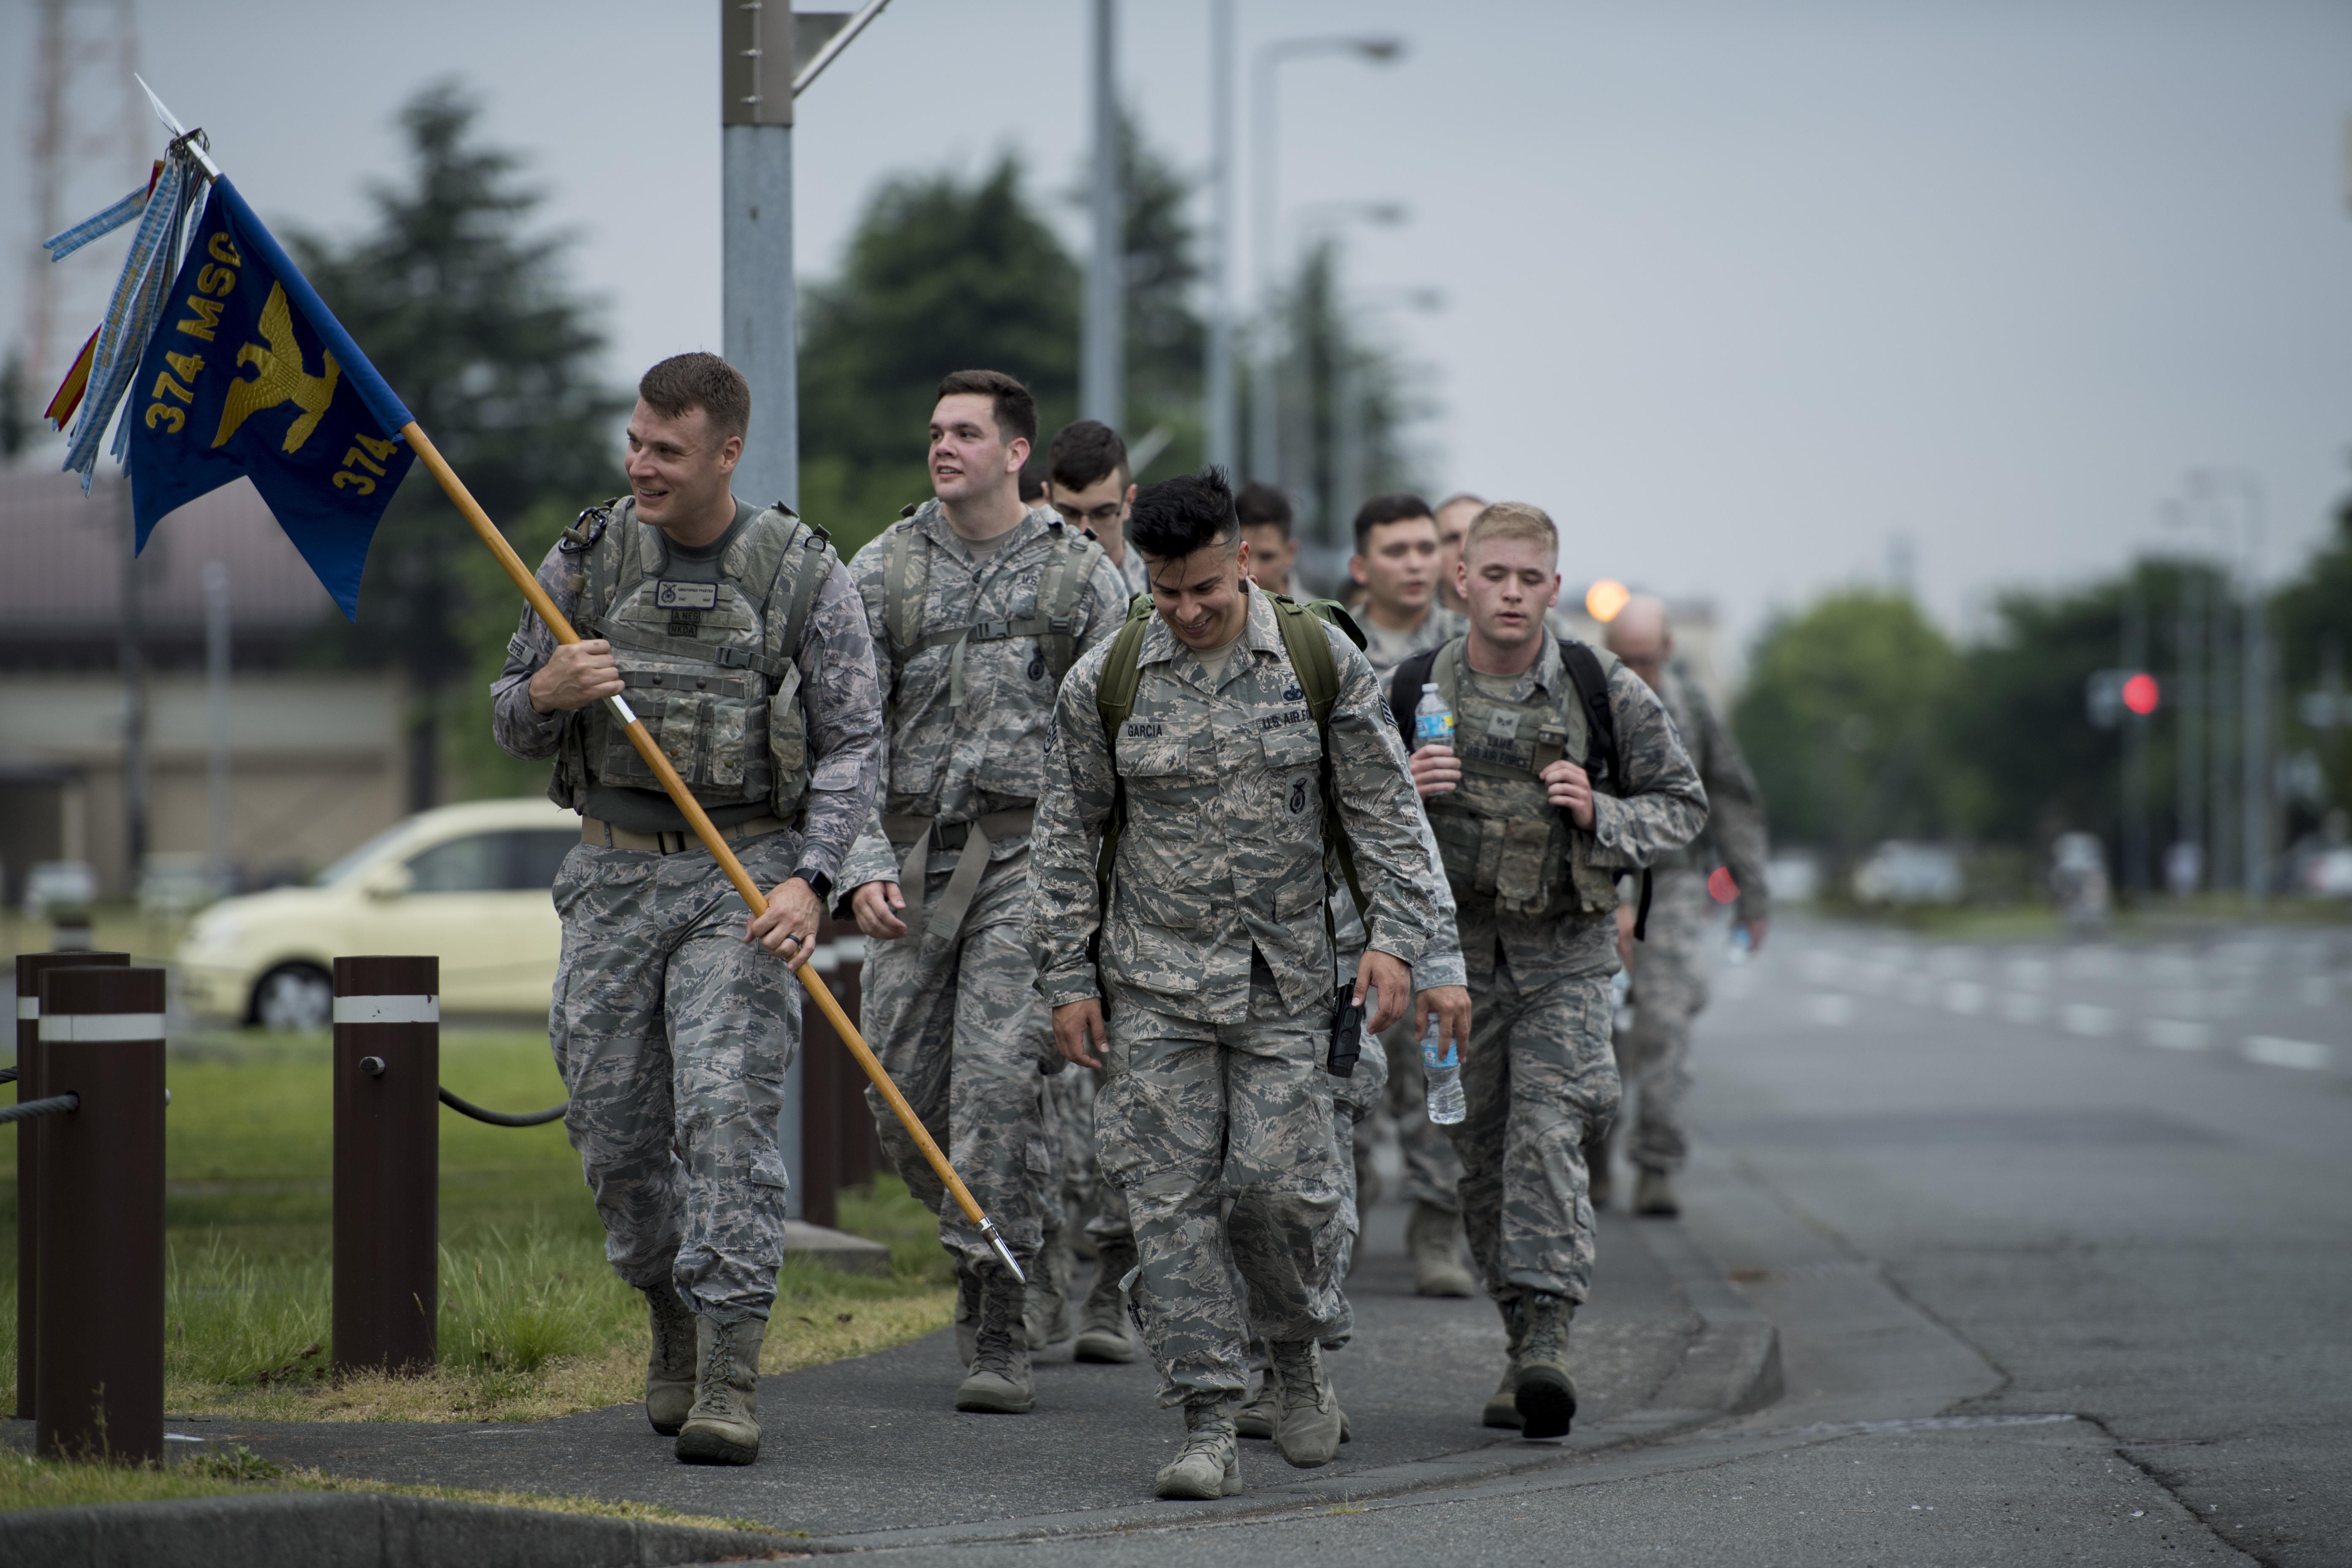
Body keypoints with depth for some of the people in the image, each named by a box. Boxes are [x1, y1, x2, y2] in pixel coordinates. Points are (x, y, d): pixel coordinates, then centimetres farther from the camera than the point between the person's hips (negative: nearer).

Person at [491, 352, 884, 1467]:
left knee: (727, 1113, -15)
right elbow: (513, 731, 10)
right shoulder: (587, 560, 3)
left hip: (745, 880, -4)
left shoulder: (806, 577, -5)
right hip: (614, 875, 4)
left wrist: (808, 881, -19)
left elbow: (854, 745, -4)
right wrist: (546, 691, -15)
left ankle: (729, 1384, -15)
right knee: (616, 1128, 5)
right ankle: (678, 1324, 30)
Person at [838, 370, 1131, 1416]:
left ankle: (999, 1336, -9)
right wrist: (862, 866, -11)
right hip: (912, 858, 3)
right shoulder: (883, 571, 6)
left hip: (1027, 858, -3)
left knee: (999, 1086, -13)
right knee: (903, 1100, 5)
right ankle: (985, 1237, 34)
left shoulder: (1081, 576, 2)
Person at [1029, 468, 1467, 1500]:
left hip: (1285, 982, -1)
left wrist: (1396, 938, -6)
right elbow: (1068, 836, 7)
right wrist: (1068, 980, 4)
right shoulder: (1105, 682, 0)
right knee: (1169, 1199, -5)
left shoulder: (1321, 661, 0)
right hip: (1152, 983, 1)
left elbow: (1382, 813, 4)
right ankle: (1206, 1424, -1)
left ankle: (1300, 1354, 23)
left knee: (1281, 1185, -6)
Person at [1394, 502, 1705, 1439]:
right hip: (1459, 947, 3)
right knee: (1482, 1155, 6)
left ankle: (1547, 1337, -23)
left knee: (1546, 1134, -18)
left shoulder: (1605, 693, -3)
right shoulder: (1413, 694, 0)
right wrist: (1405, 794, -14)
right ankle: (1525, 1344, 16)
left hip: (1566, 951, -2)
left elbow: (1683, 805, 6)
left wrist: (1602, 816, -13)